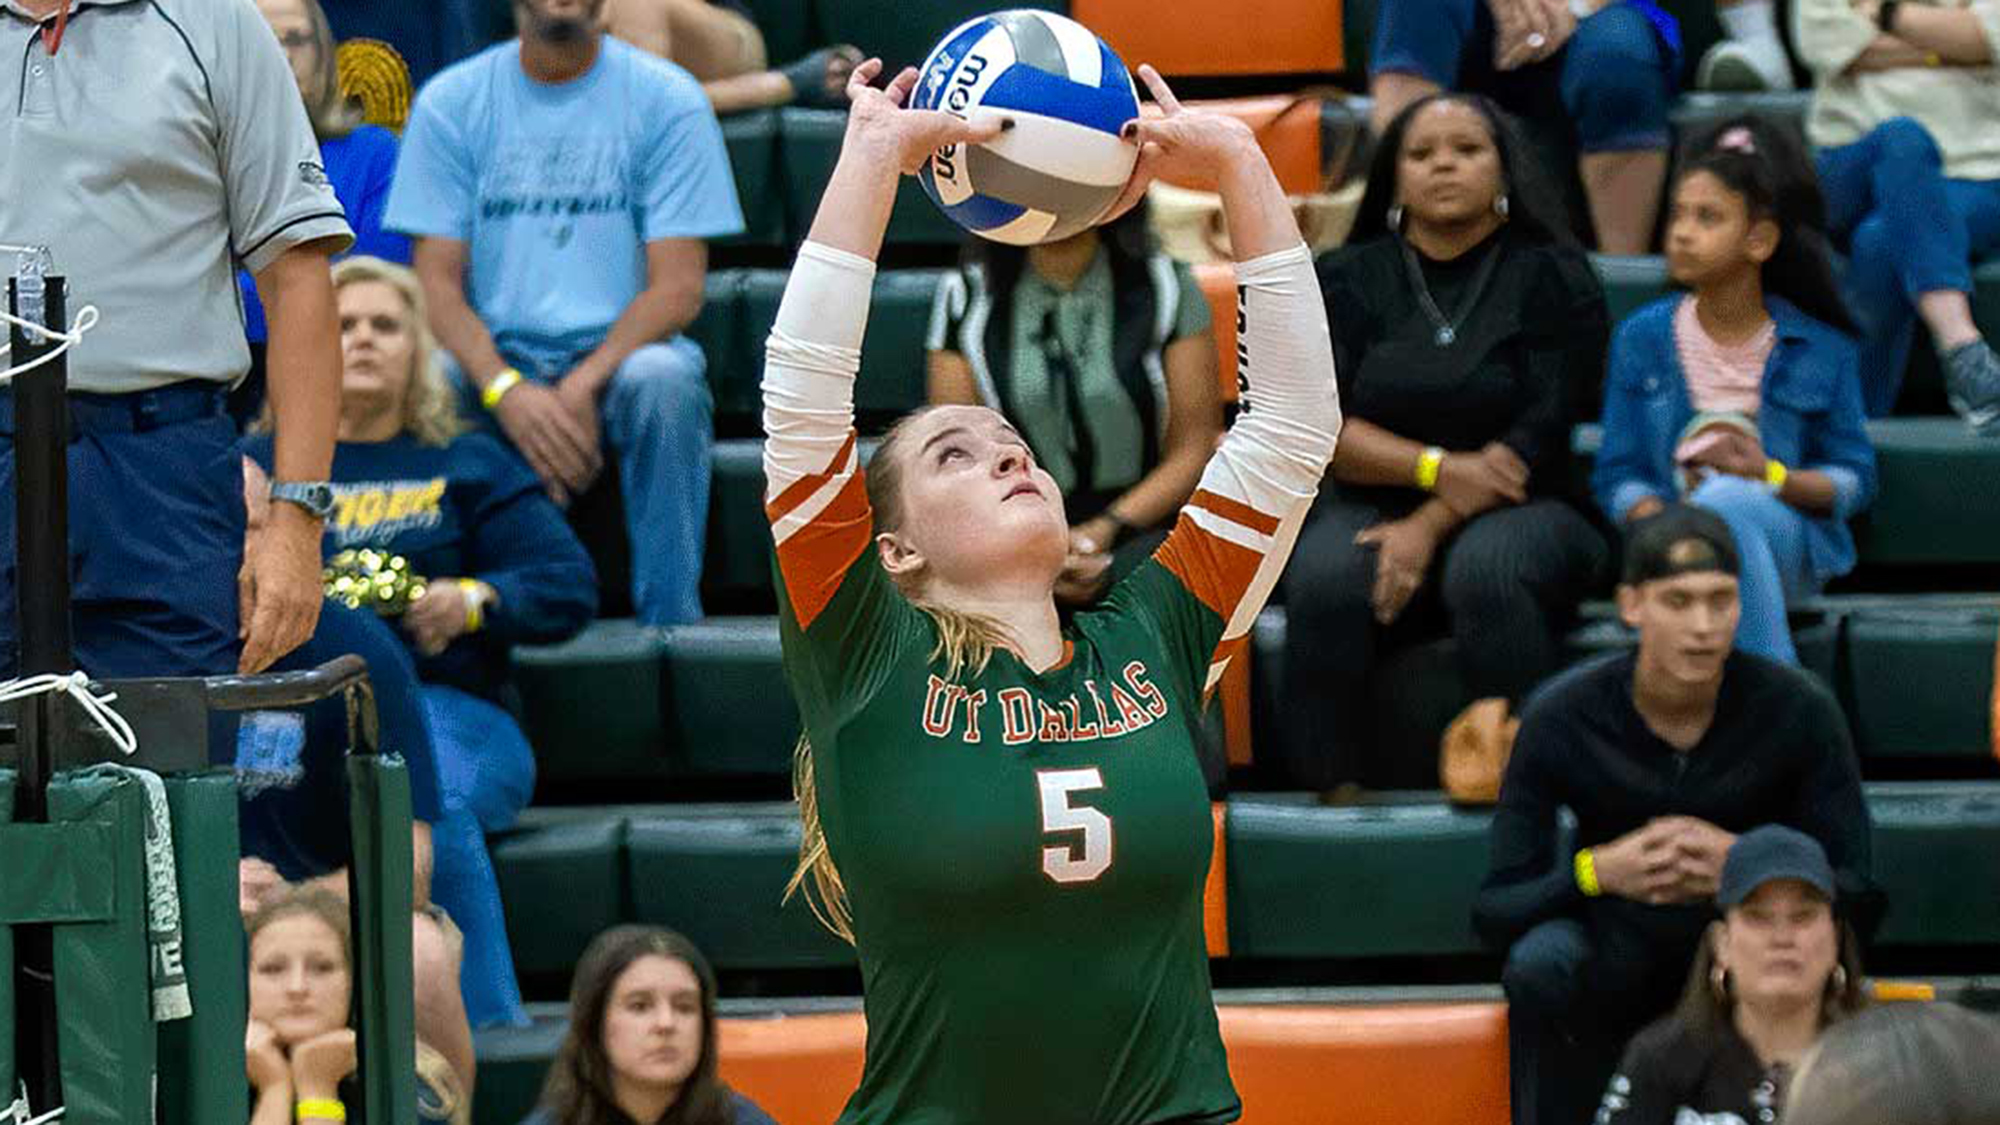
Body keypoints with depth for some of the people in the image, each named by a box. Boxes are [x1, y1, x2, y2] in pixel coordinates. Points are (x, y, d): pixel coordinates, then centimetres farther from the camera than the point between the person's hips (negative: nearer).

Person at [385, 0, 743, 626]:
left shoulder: (666, 99, 1)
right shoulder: (451, 102, 5)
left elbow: (679, 286, -5)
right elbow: (438, 282, -1)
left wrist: (583, 386, -22)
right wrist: (505, 389, -21)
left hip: (619, 348, -1)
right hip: (496, 357, 1)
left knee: (665, 381, -35)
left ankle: (671, 626, -26)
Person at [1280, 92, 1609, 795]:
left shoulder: (1552, 278, 6)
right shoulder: (1348, 280, 12)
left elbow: (1540, 435, -5)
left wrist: (1431, 524, -15)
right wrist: (1439, 468, -14)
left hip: (1515, 509, -2)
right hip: (1370, 504, 2)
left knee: (1489, 573, -37)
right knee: (1323, 582, -32)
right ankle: (1337, 795, -32)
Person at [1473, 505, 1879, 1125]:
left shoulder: (1800, 710, -11)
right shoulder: (1559, 717, -12)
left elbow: (1859, 898, -10)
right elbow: (1493, 911, -11)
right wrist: (1597, 871, -31)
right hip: (1614, 956, 0)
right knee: (1541, 960, -34)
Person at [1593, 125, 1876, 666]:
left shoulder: (1819, 350, 4)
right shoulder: (1641, 338, 9)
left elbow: (1855, 480, 6)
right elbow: (1617, 475, 7)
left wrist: (1772, 476, -13)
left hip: (1791, 545, -1)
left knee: (1724, 501, -37)